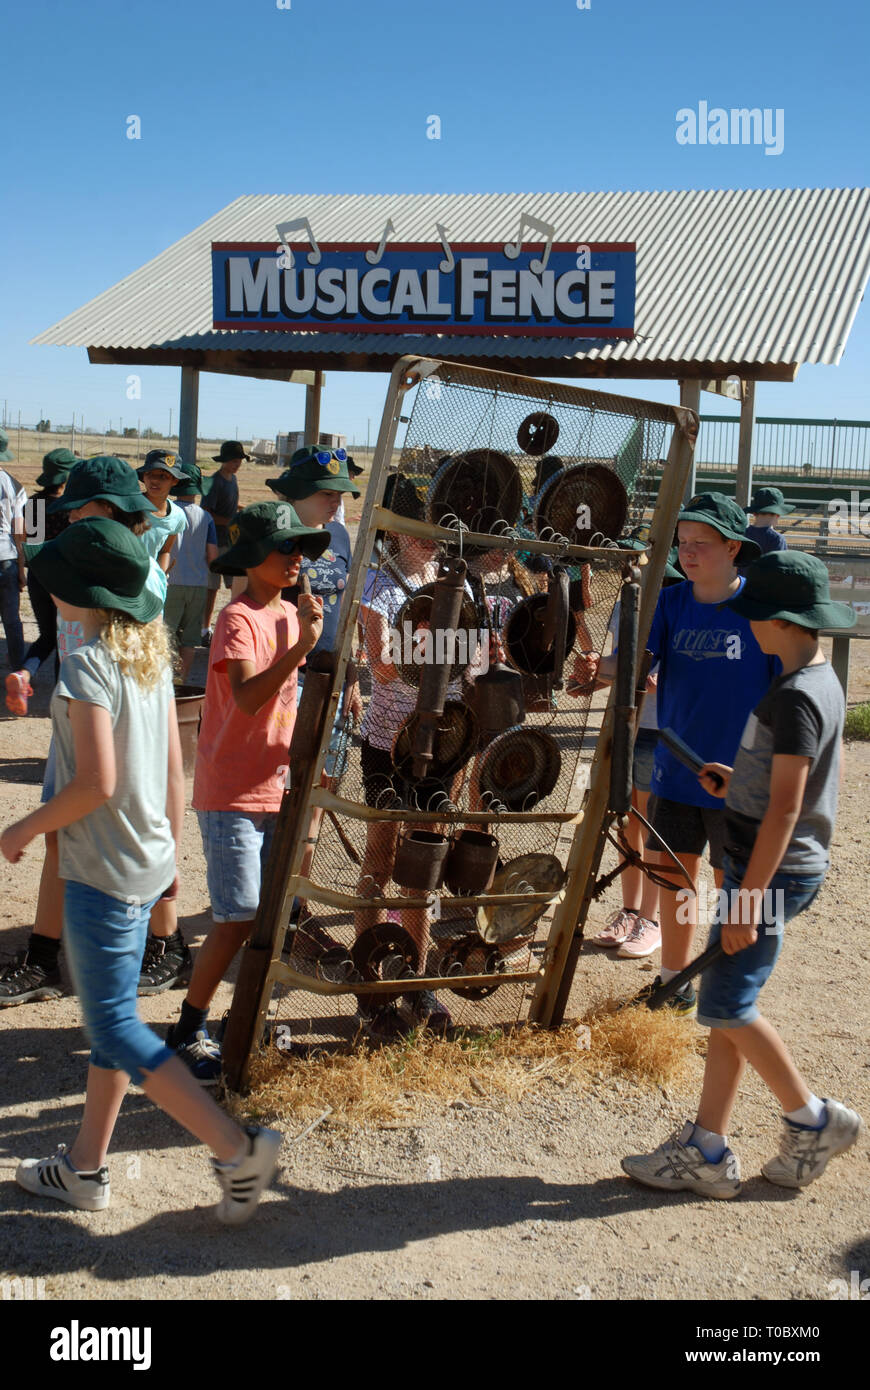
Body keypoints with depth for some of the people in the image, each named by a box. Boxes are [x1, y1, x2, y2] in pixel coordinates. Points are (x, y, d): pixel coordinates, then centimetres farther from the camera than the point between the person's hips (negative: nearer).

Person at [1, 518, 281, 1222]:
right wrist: (170, 849, 19)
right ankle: (86, 1167, 30)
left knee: (114, 1025, 0)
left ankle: (239, 1149, 0)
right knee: (111, 1015, 17)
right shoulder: (151, 655, 6)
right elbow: (174, 766, 10)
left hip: (102, 870, -9)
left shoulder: (87, 666, -19)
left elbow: (96, 783, -23)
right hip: (148, 862, 9)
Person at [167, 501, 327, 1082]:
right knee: (237, 920, -6)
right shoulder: (238, 618, -15)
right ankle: (189, 1031, 10)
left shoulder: (291, 614, 10)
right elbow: (247, 697, -32)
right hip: (232, 793, -8)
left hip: (276, 789, 8)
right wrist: (303, 644, -37)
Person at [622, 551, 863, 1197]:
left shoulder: (794, 697, -20)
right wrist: (742, 782, 14)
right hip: (782, 866, 10)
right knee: (726, 1003, 10)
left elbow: (785, 808, -23)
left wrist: (749, 897, -23)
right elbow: (817, 777, 21)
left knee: (728, 1004, -4)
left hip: (772, 872, -10)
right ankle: (707, 1151, 16)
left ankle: (813, 1119, 14)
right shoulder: (824, 682, 11)